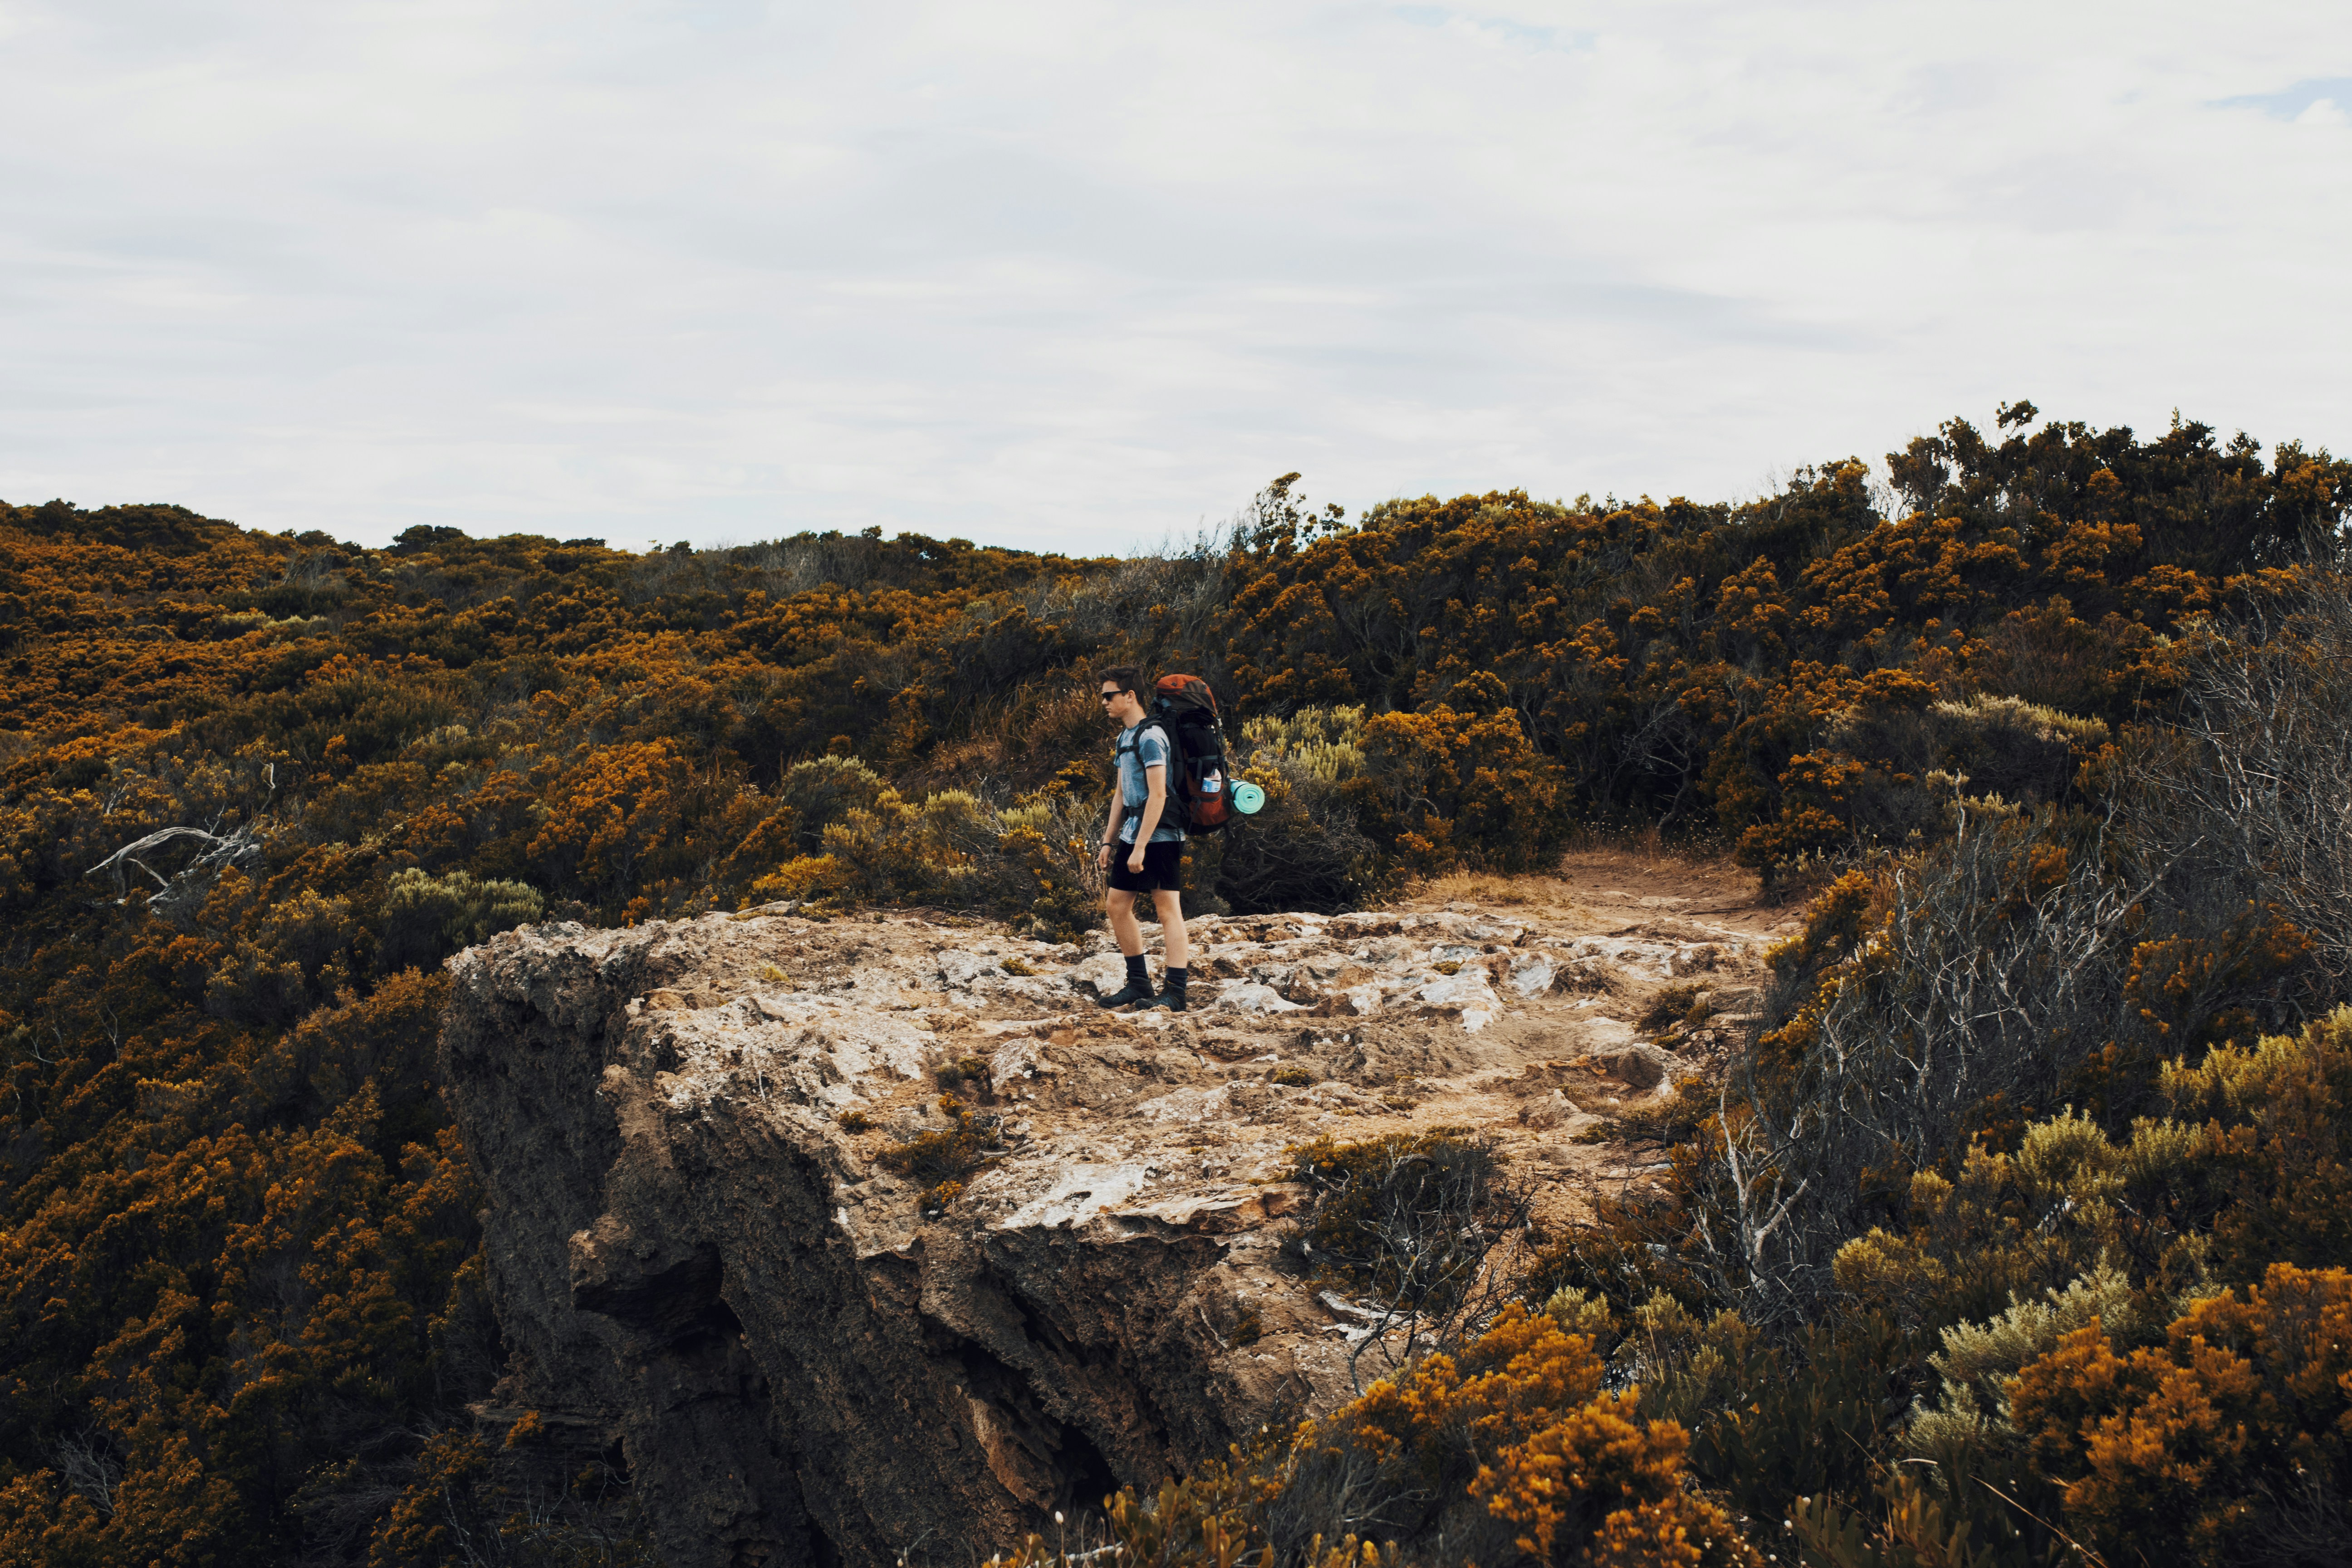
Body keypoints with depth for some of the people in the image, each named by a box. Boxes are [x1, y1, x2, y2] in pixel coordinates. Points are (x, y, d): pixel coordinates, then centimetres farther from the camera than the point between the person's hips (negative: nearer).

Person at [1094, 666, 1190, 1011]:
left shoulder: (1150, 737, -14)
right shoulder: (1125, 736, 15)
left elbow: (1158, 795, -20)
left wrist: (1141, 847, -22)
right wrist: (1109, 840, 18)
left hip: (1159, 837, -10)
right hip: (1132, 836, 10)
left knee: (1168, 908, -7)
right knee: (1117, 905, 12)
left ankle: (1175, 994, -6)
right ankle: (1139, 984, 22)